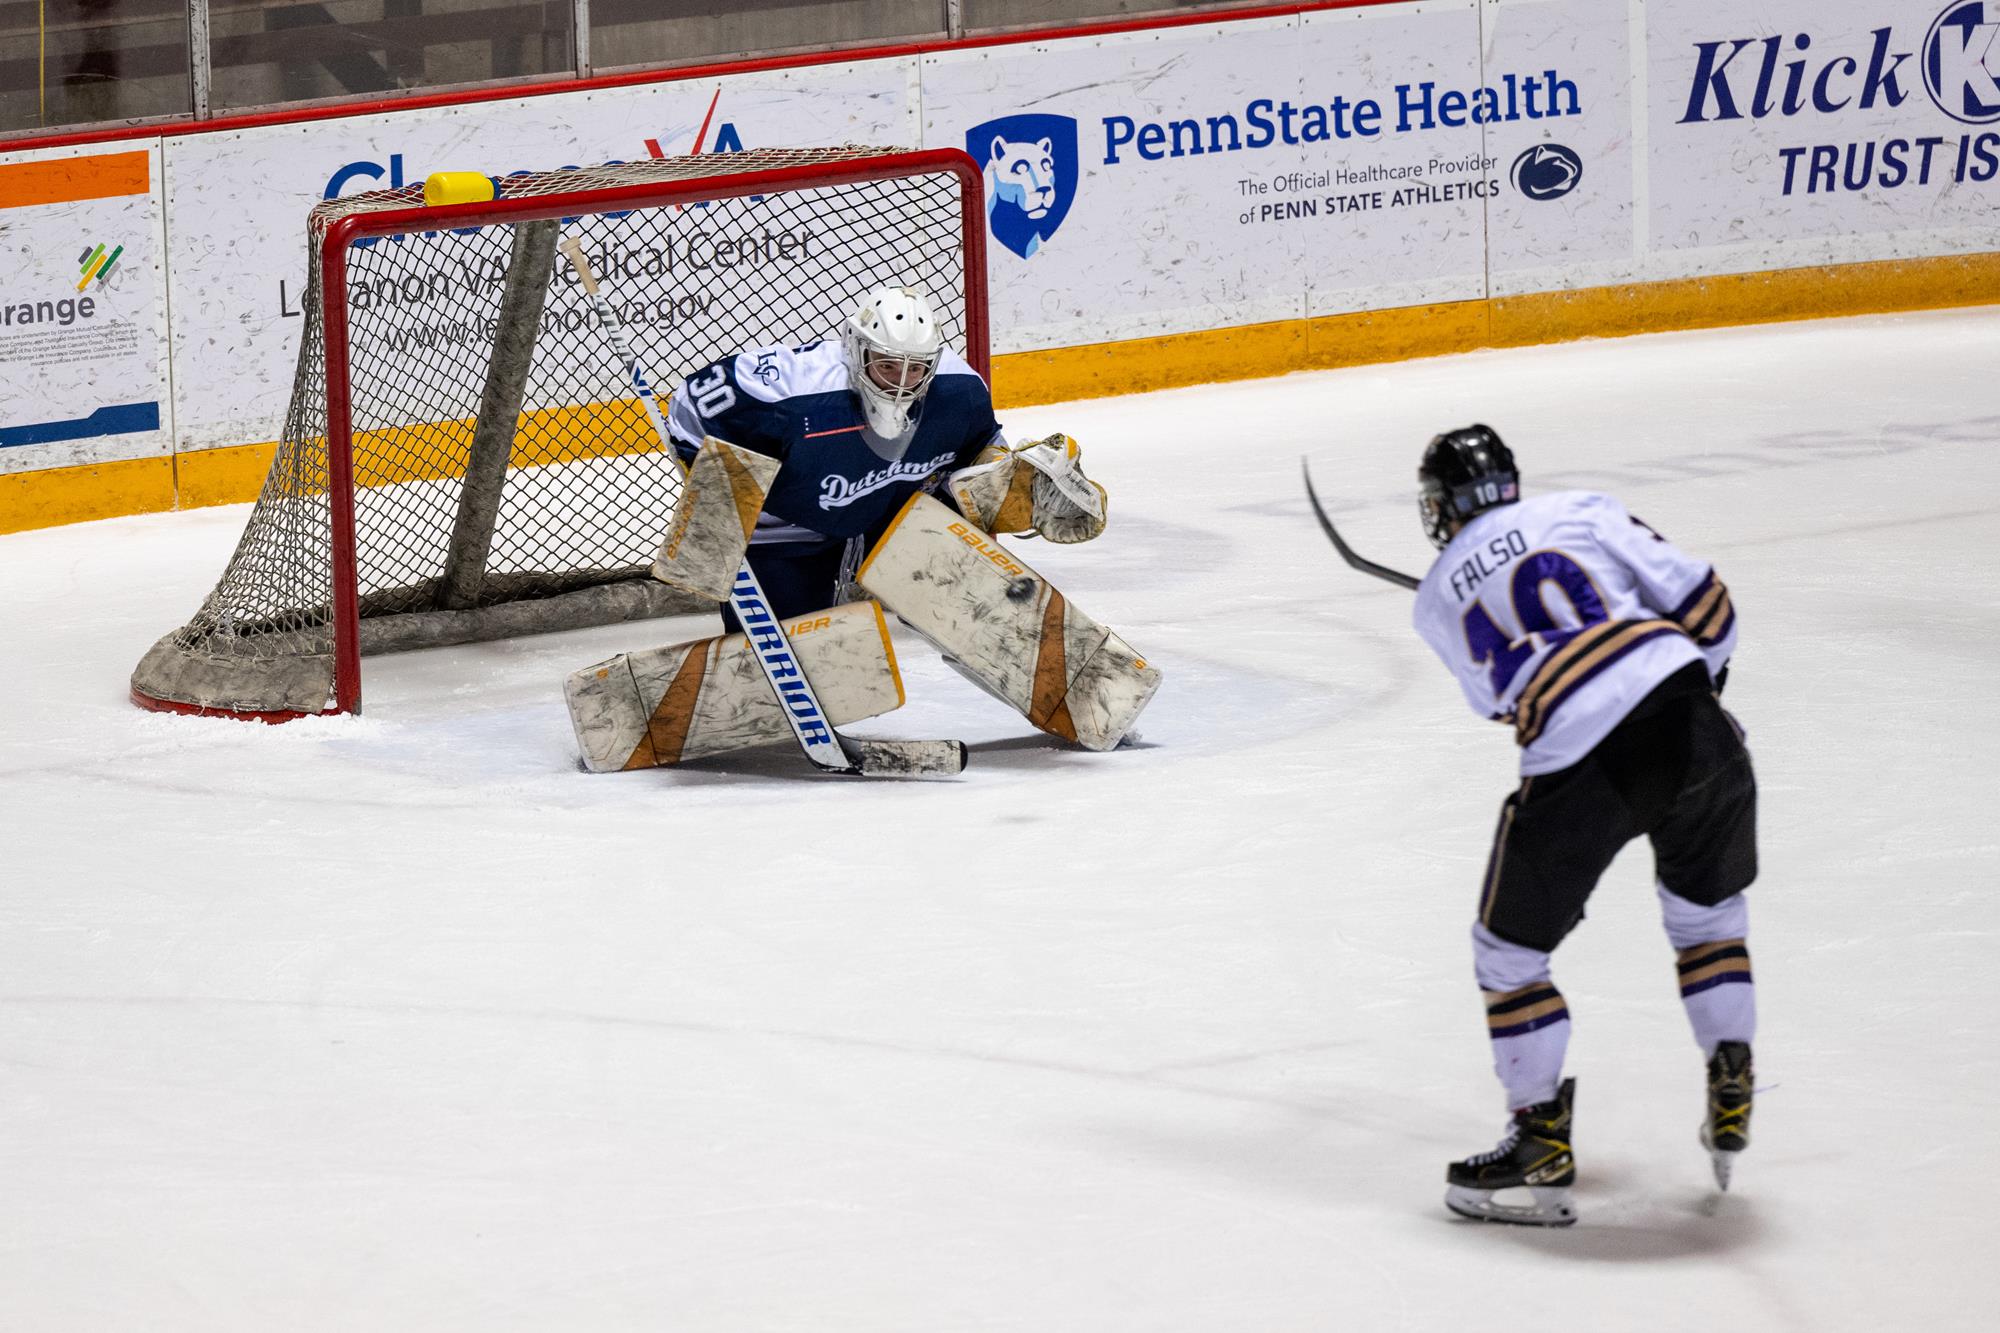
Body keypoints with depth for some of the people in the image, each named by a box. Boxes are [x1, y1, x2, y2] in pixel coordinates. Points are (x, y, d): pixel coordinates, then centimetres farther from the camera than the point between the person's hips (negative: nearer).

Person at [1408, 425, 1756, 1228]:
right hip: (1687, 719, 2)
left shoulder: (1438, 598, 17)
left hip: (1579, 769, -2)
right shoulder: (1580, 513, 16)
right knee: (1708, 911, 27)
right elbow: (1700, 599, 10)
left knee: (1509, 950, 16)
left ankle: (1542, 1148, 15)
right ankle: (1730, 1102, 24)